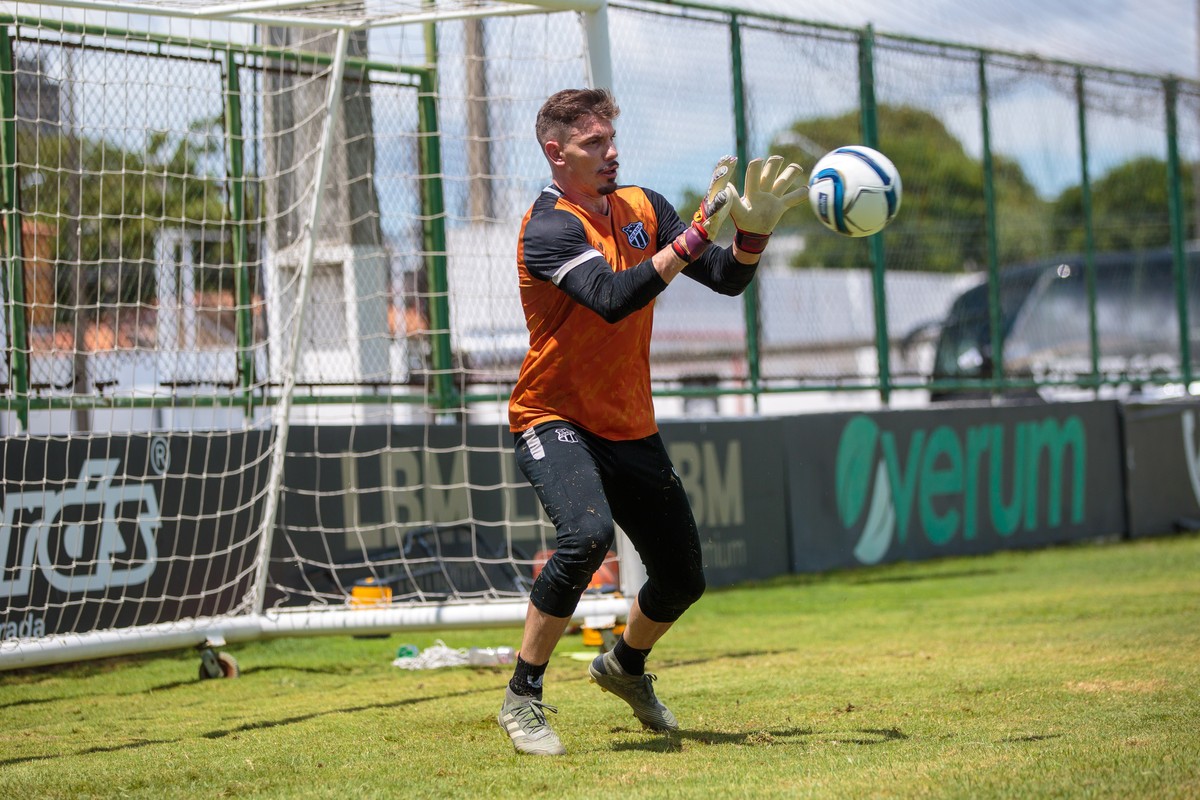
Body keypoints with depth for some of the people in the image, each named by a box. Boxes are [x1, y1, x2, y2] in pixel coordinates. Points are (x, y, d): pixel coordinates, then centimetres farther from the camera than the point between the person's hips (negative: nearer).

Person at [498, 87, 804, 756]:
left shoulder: (643, 208, 4)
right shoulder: (549, 228, -17)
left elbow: (728, 279, 1)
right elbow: (612, 298, -33)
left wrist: (755, 227, -18)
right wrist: (696, 234, -36)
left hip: (631, 430, 7)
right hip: (555, 421, -7)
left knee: (683, 577, 8)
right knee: (587, 534, -33)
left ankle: (624, 665, 41)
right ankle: (522, 700, -20)